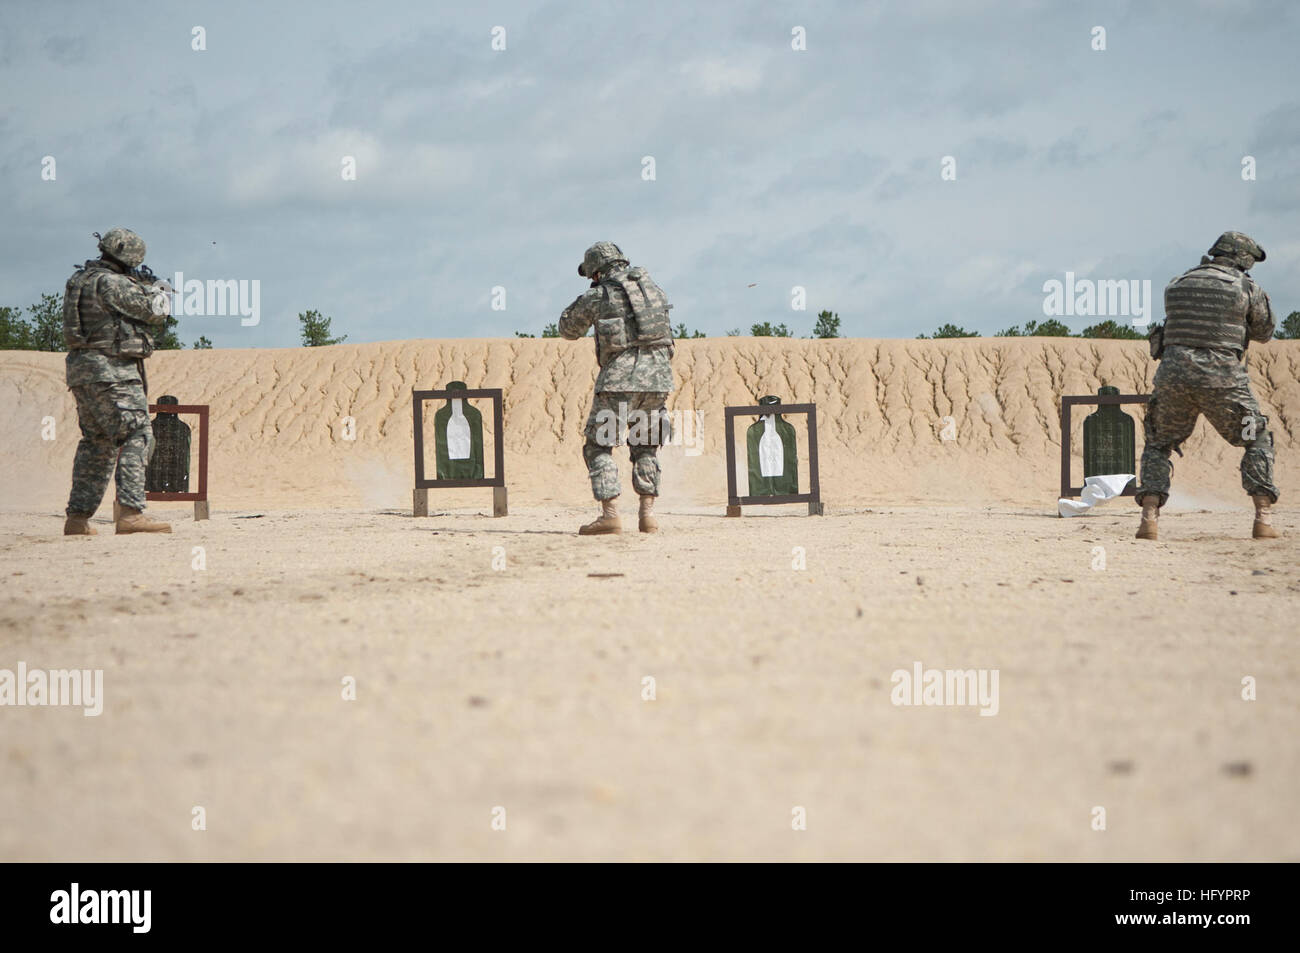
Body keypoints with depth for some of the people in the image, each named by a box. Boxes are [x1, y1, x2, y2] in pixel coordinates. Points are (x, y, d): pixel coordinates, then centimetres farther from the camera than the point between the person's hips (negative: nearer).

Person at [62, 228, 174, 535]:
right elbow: (156, 311, -9)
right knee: (137, 437, -11)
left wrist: (140, 288, 26)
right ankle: (131, 513, -22)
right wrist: (157, 290, 12)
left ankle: (78, 518, 15)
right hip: (111, 372, -10)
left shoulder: (80, 279, 15)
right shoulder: (111, 283, -13)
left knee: (97, 444, 16)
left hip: (83, 371, 10)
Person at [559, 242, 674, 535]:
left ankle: (610, 514, -10)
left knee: (599, 445, 3)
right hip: (658, 375, 5)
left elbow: (568, 329, 15)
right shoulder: (651, 286, 14)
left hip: (620, 377, -5)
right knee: (646, 446, 19)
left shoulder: (597, 296, 1)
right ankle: (648, 514, 9)